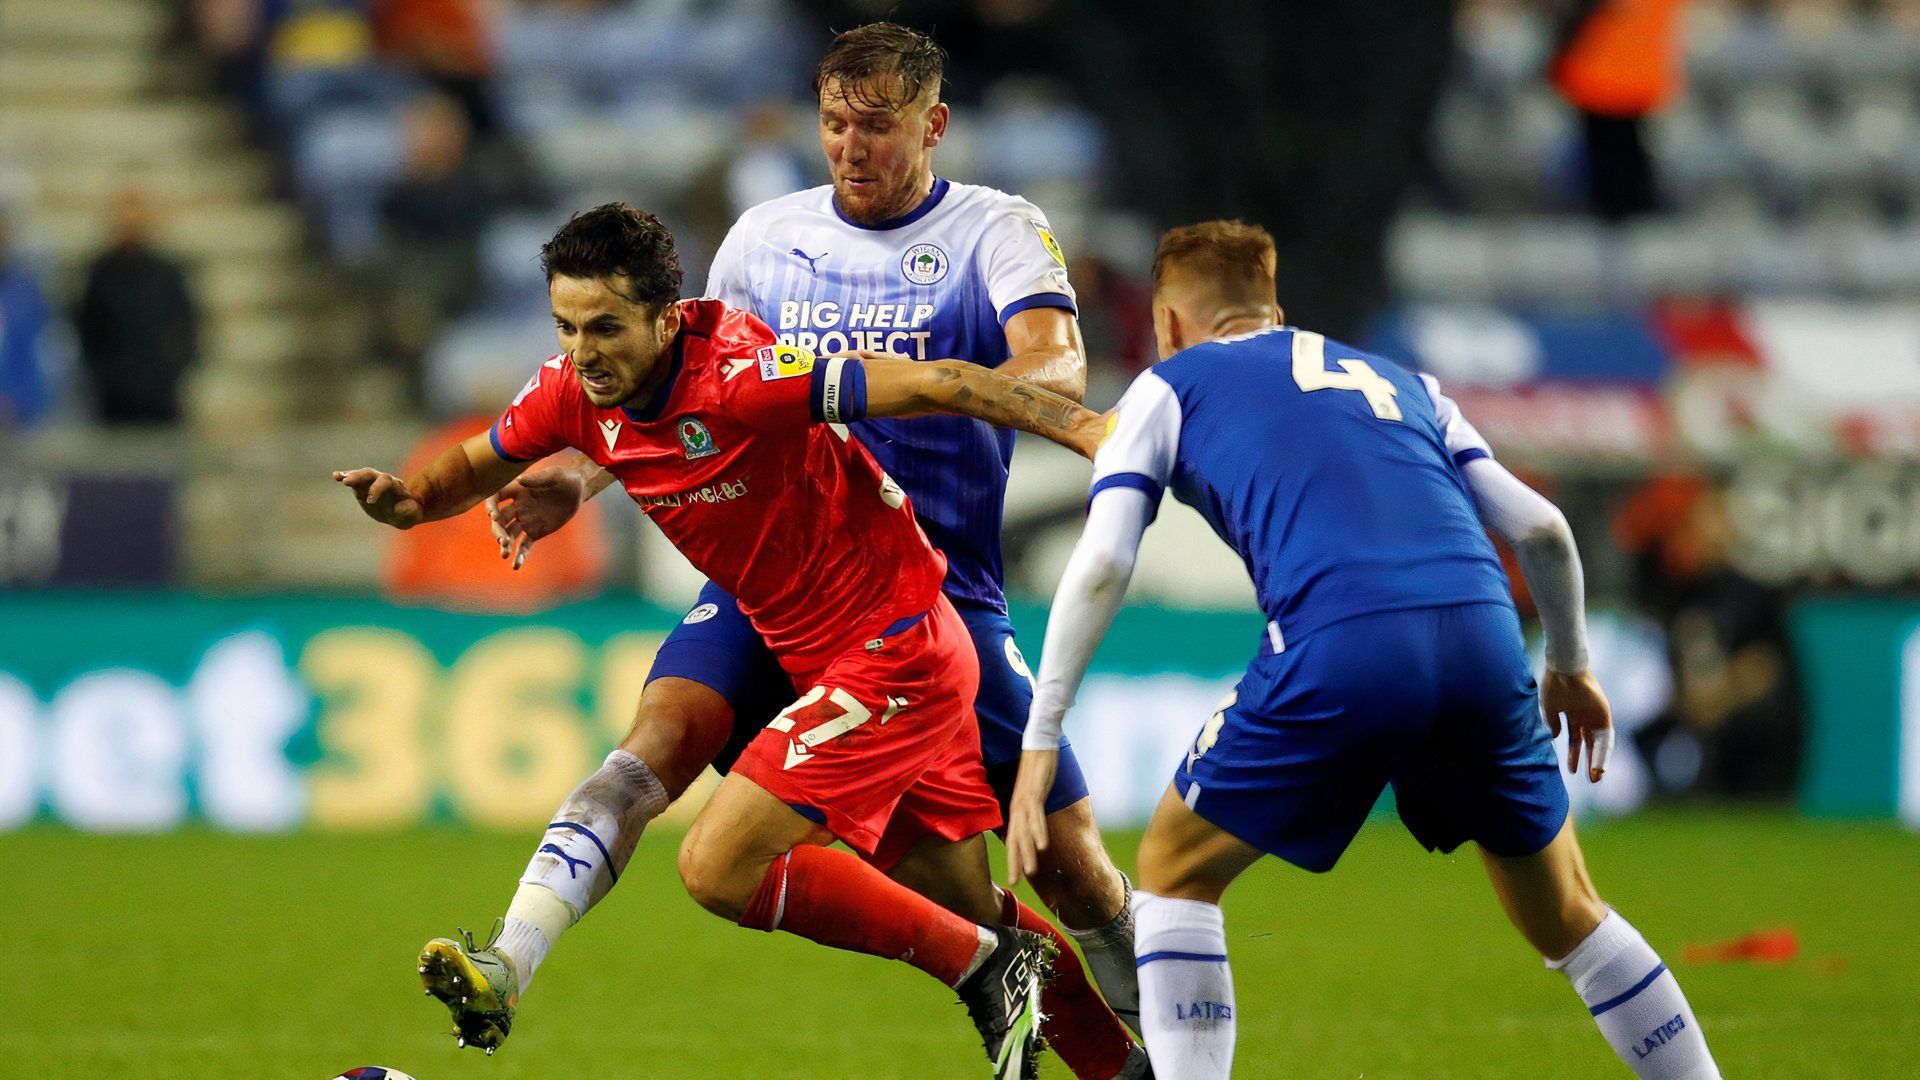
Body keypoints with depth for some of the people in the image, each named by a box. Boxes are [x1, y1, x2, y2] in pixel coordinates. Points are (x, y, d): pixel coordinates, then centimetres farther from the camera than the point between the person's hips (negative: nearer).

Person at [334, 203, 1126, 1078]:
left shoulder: (741, 377, -27)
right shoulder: (572, 393, -4)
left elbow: (932, 385, -25)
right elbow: (480, 464, 15)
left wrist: (1090, 430, -27)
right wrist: (409, 500, -7)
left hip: (892, 656, -8)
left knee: (720, 867, -15)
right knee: (962, 905, 16)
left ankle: (986, 968, -4)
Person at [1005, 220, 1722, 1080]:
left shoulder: (1169, 388, 21)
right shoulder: (1397, 383, 32)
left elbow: (1101, 564, 8)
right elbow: (1540, 529, 26)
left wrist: (1040, 740, 9)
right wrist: (1571, 669, 40)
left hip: (1336, 653, -4)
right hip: (1483, 641, 4)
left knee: (1174, 872, 16)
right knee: (1564, 916, 22)